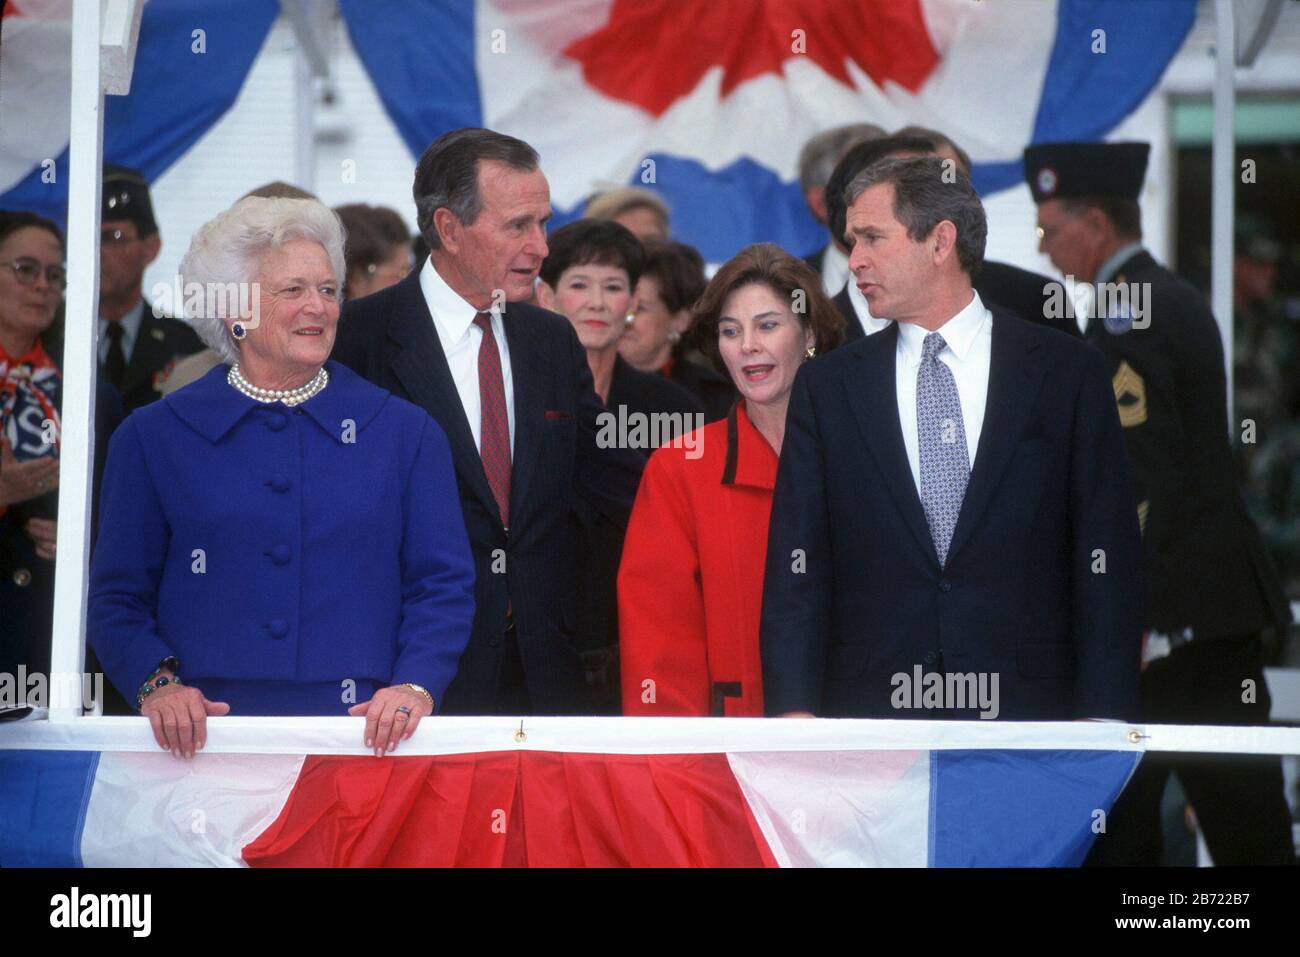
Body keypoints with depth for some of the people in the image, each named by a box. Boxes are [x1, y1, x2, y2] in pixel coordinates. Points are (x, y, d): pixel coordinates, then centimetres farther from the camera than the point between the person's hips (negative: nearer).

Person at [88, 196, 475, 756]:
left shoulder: (404, 433, 13)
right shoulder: (153, 437, 11)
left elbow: (444, 585, 10)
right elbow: (116, 596, 10)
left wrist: (416, 687, -7)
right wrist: (157, 683, -8)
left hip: (361, 733, 1)